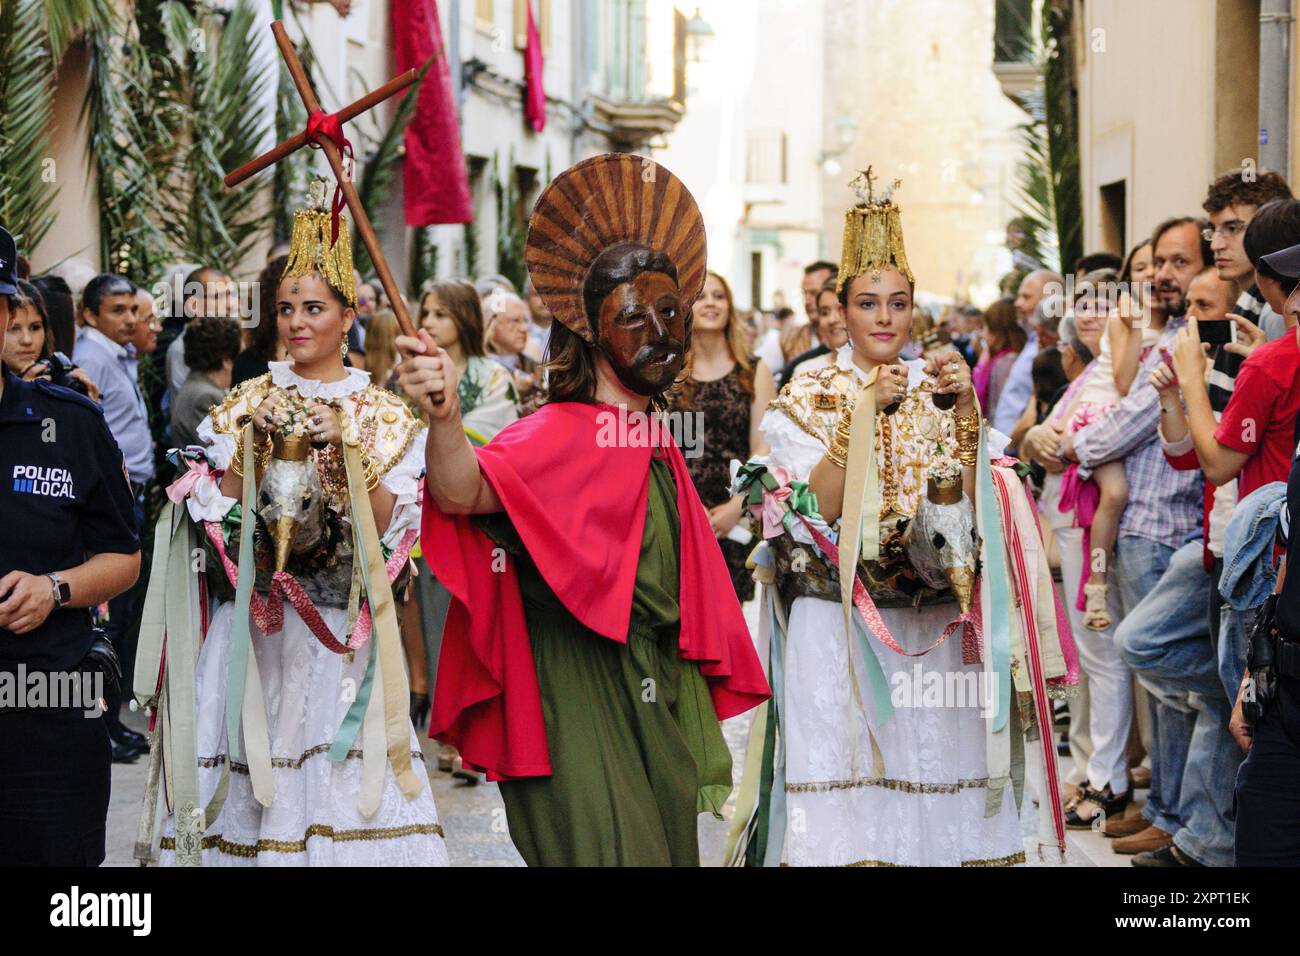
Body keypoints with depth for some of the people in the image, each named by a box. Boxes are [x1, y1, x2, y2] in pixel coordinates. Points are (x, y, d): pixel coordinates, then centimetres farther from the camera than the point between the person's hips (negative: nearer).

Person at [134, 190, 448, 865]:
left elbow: (389, 522, -2)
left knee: (344, 772, -8)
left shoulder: (381, 413, 7)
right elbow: (216, 511, 4)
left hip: (341, 624, -1)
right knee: (251, 759, -3)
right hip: (255, 620, 1)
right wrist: (251, 444, -8)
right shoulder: (251, 401, 10)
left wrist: (348, 451, -13)